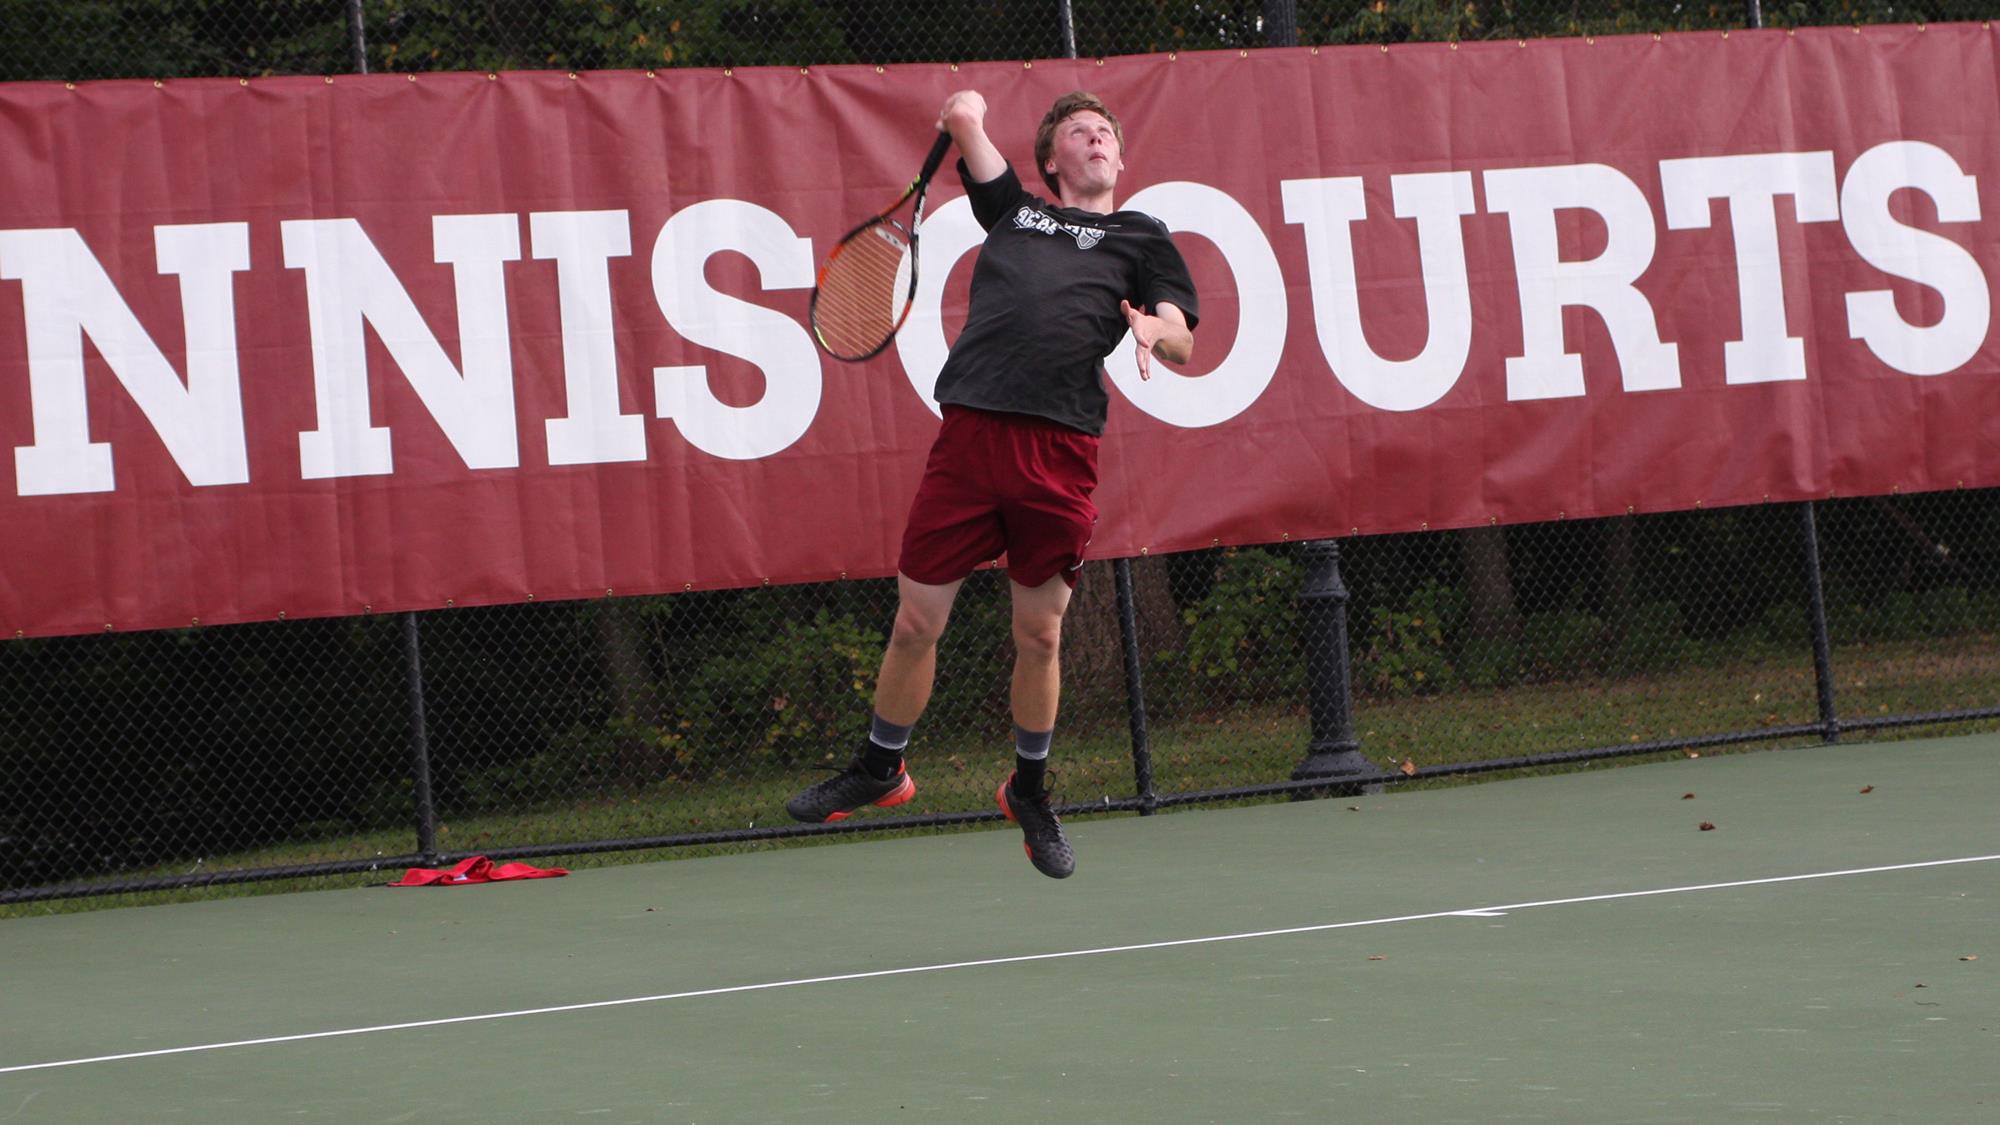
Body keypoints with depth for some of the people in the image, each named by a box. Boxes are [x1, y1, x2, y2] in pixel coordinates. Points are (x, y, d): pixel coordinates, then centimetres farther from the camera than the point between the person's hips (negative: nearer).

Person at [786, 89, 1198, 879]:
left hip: (1060, 454, -1)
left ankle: (1029, 791, 26)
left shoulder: (1139, 237, 16)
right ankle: (880, 769, 24)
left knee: (1039, 635, 5)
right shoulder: (1015, 210, 20)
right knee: (915, 623, 3)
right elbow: (963, 113, 20)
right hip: (969, 435, 1)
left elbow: (1183, 343, 3)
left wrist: (1151, 327, -11)